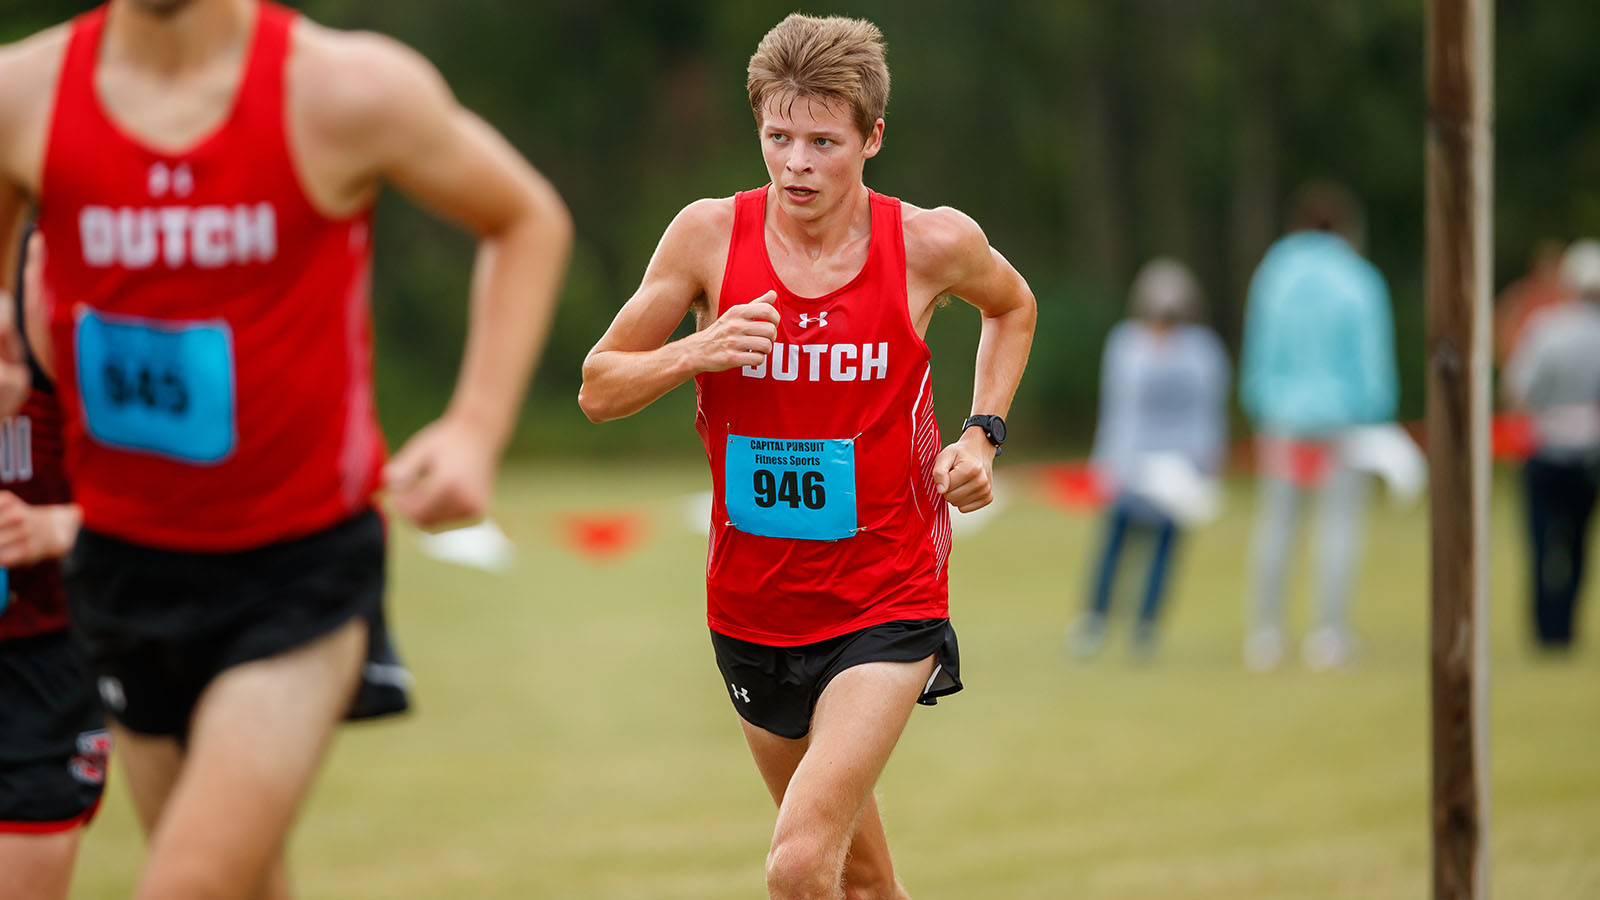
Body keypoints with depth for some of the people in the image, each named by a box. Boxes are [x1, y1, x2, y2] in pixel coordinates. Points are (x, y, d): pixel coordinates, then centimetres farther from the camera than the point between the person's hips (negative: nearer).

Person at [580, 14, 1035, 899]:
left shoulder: (933, 244, -9)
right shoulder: (710, 235, -9)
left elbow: (1011, 305, 15)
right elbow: (597, 389, -2)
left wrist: (981, 435, 1)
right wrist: (697, 352, -21)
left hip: (887, 603, -3)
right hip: (752, 608, 3)